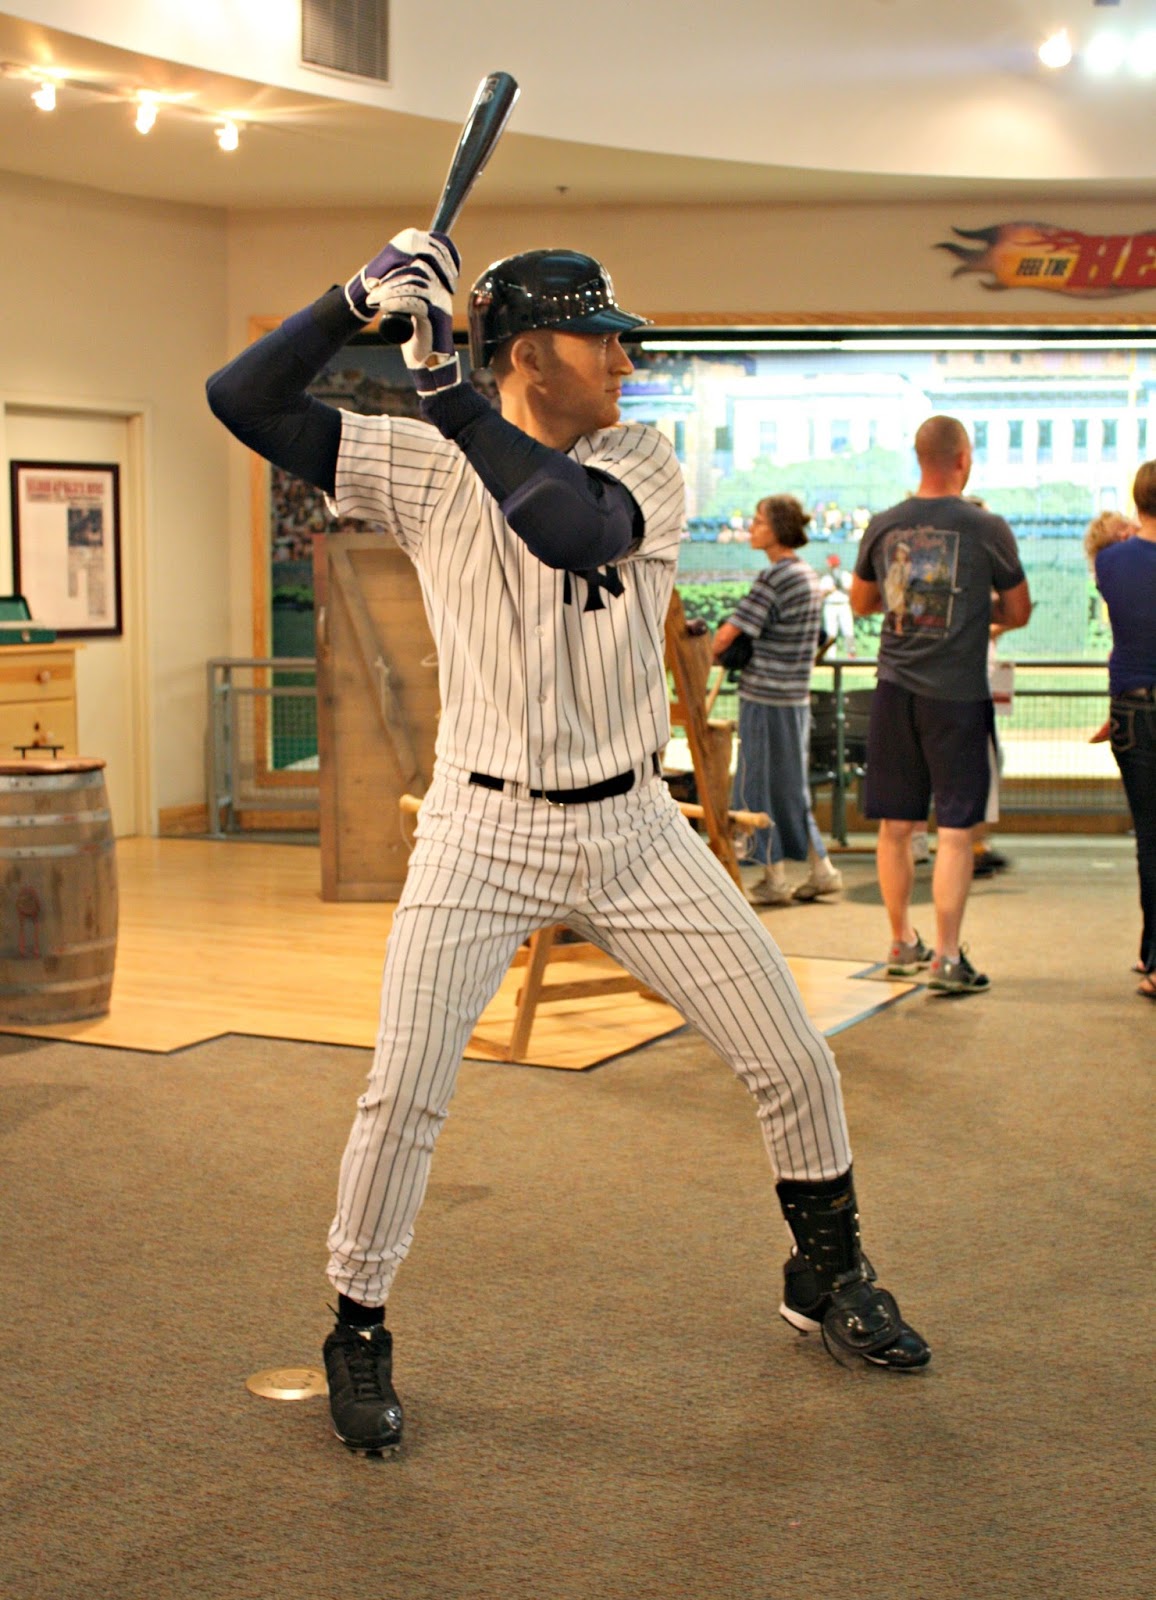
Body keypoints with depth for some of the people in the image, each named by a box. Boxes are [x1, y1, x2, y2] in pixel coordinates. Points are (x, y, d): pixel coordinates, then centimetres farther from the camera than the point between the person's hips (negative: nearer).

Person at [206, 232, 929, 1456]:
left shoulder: (643, 462, -1)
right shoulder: (423, 466, -3)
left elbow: (569, 526, -24)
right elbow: (243, 400, -9)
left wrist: (448, 394, -23)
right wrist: (360, 299, -18)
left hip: (634, 827, 2)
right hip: (483, 829, -2)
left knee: (795, 1064, 5)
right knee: (403, 1091, -11)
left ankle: (827, 1276, 30)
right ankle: (357, 1334, 13)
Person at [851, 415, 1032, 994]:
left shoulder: (884, 526, 3)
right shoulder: (987, 528, -7)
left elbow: (861, 603, 17)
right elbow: (1018, 613, 4)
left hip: (895, 690, 4)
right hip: (958, 693, -4)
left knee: (895, 826, 13)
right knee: (956, 831, 0)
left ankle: (902, 944, 24)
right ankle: (947, 958, -2)